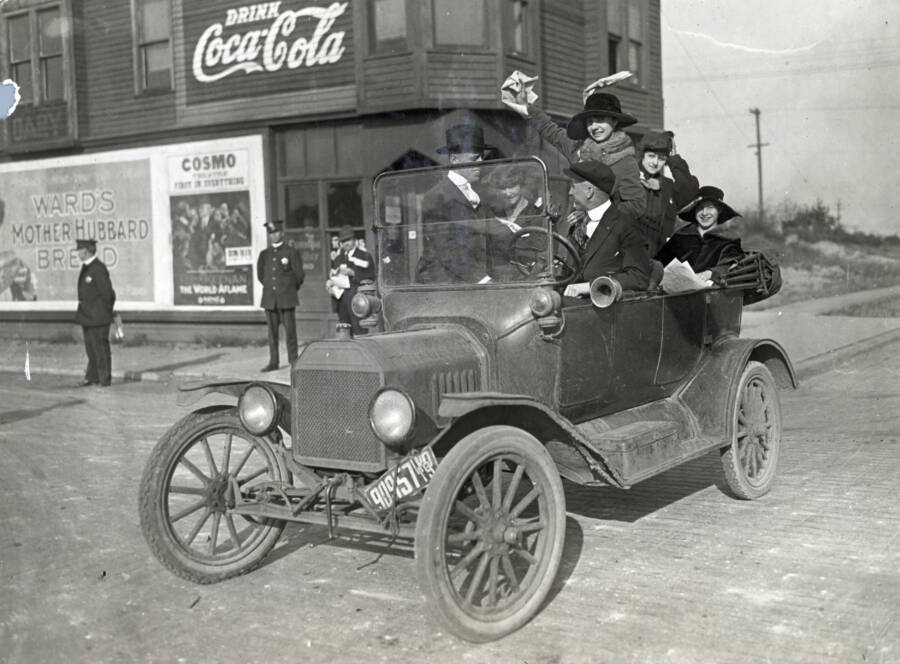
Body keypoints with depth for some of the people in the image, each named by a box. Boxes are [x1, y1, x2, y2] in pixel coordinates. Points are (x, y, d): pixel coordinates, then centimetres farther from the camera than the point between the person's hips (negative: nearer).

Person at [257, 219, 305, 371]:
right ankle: (273, 362, 9)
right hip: (269, 298, 4)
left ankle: (293, 361, 2)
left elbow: (299, 274, 2)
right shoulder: (264, 254, 12)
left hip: (286, 298, -4)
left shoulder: (292, 252, 1)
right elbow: (260, 274, 23)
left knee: (290, 330, -4)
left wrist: (291, 289, 8)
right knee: (272, 332, 4)